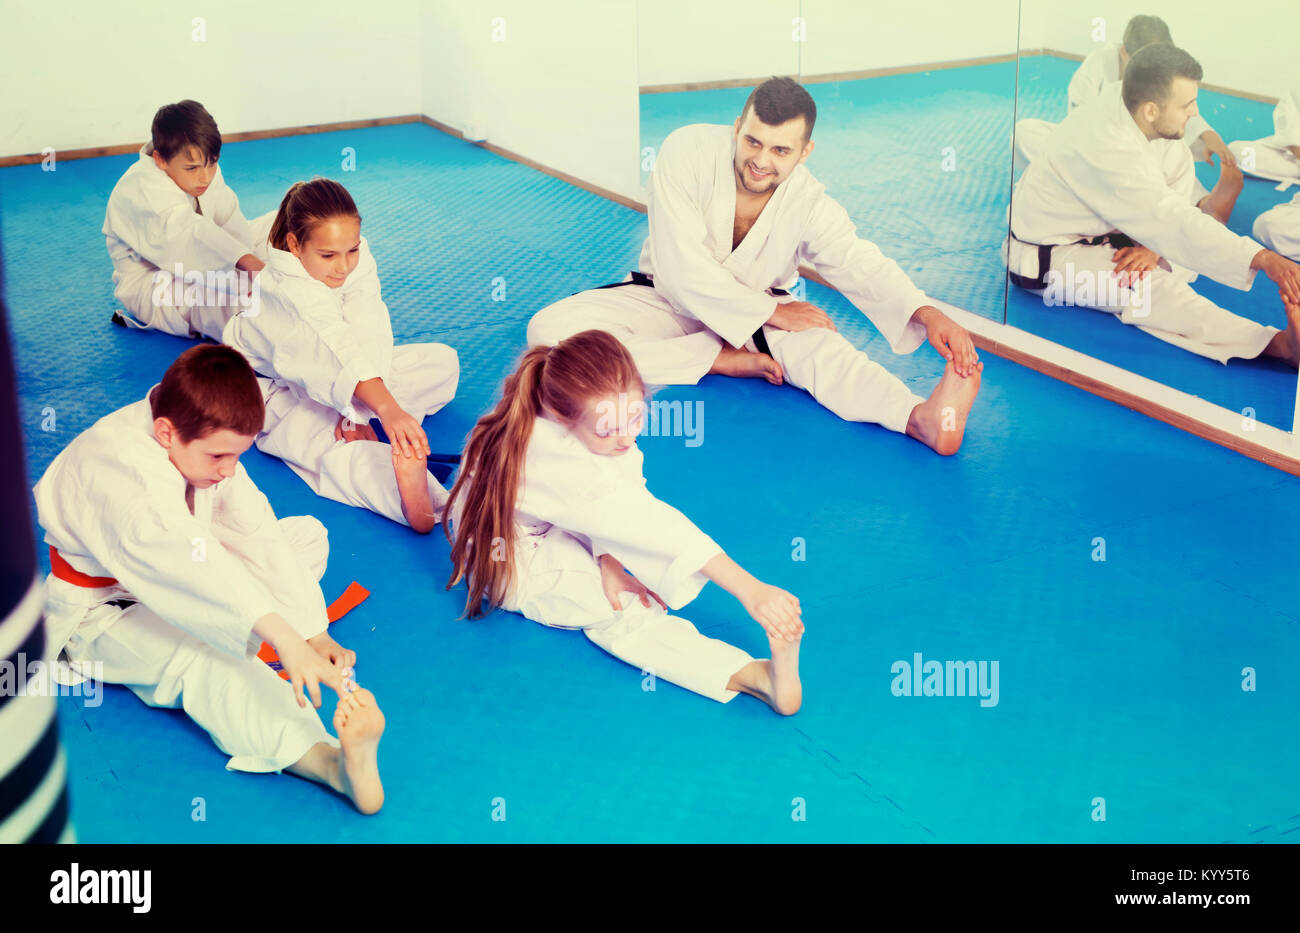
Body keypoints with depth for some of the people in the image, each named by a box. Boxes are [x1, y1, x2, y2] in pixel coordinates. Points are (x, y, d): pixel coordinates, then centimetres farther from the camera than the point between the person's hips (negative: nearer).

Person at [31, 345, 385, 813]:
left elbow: (256, 535, -13)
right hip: (104, 612, -9)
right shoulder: (112, 469, -37)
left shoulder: (205, 441, -11)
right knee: (202, 657, -39)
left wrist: (312, 633, -21)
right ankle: (331, 761, -57)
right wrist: (285, 639, -59)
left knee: (307, 534, -1)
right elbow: (189, 565, -50)